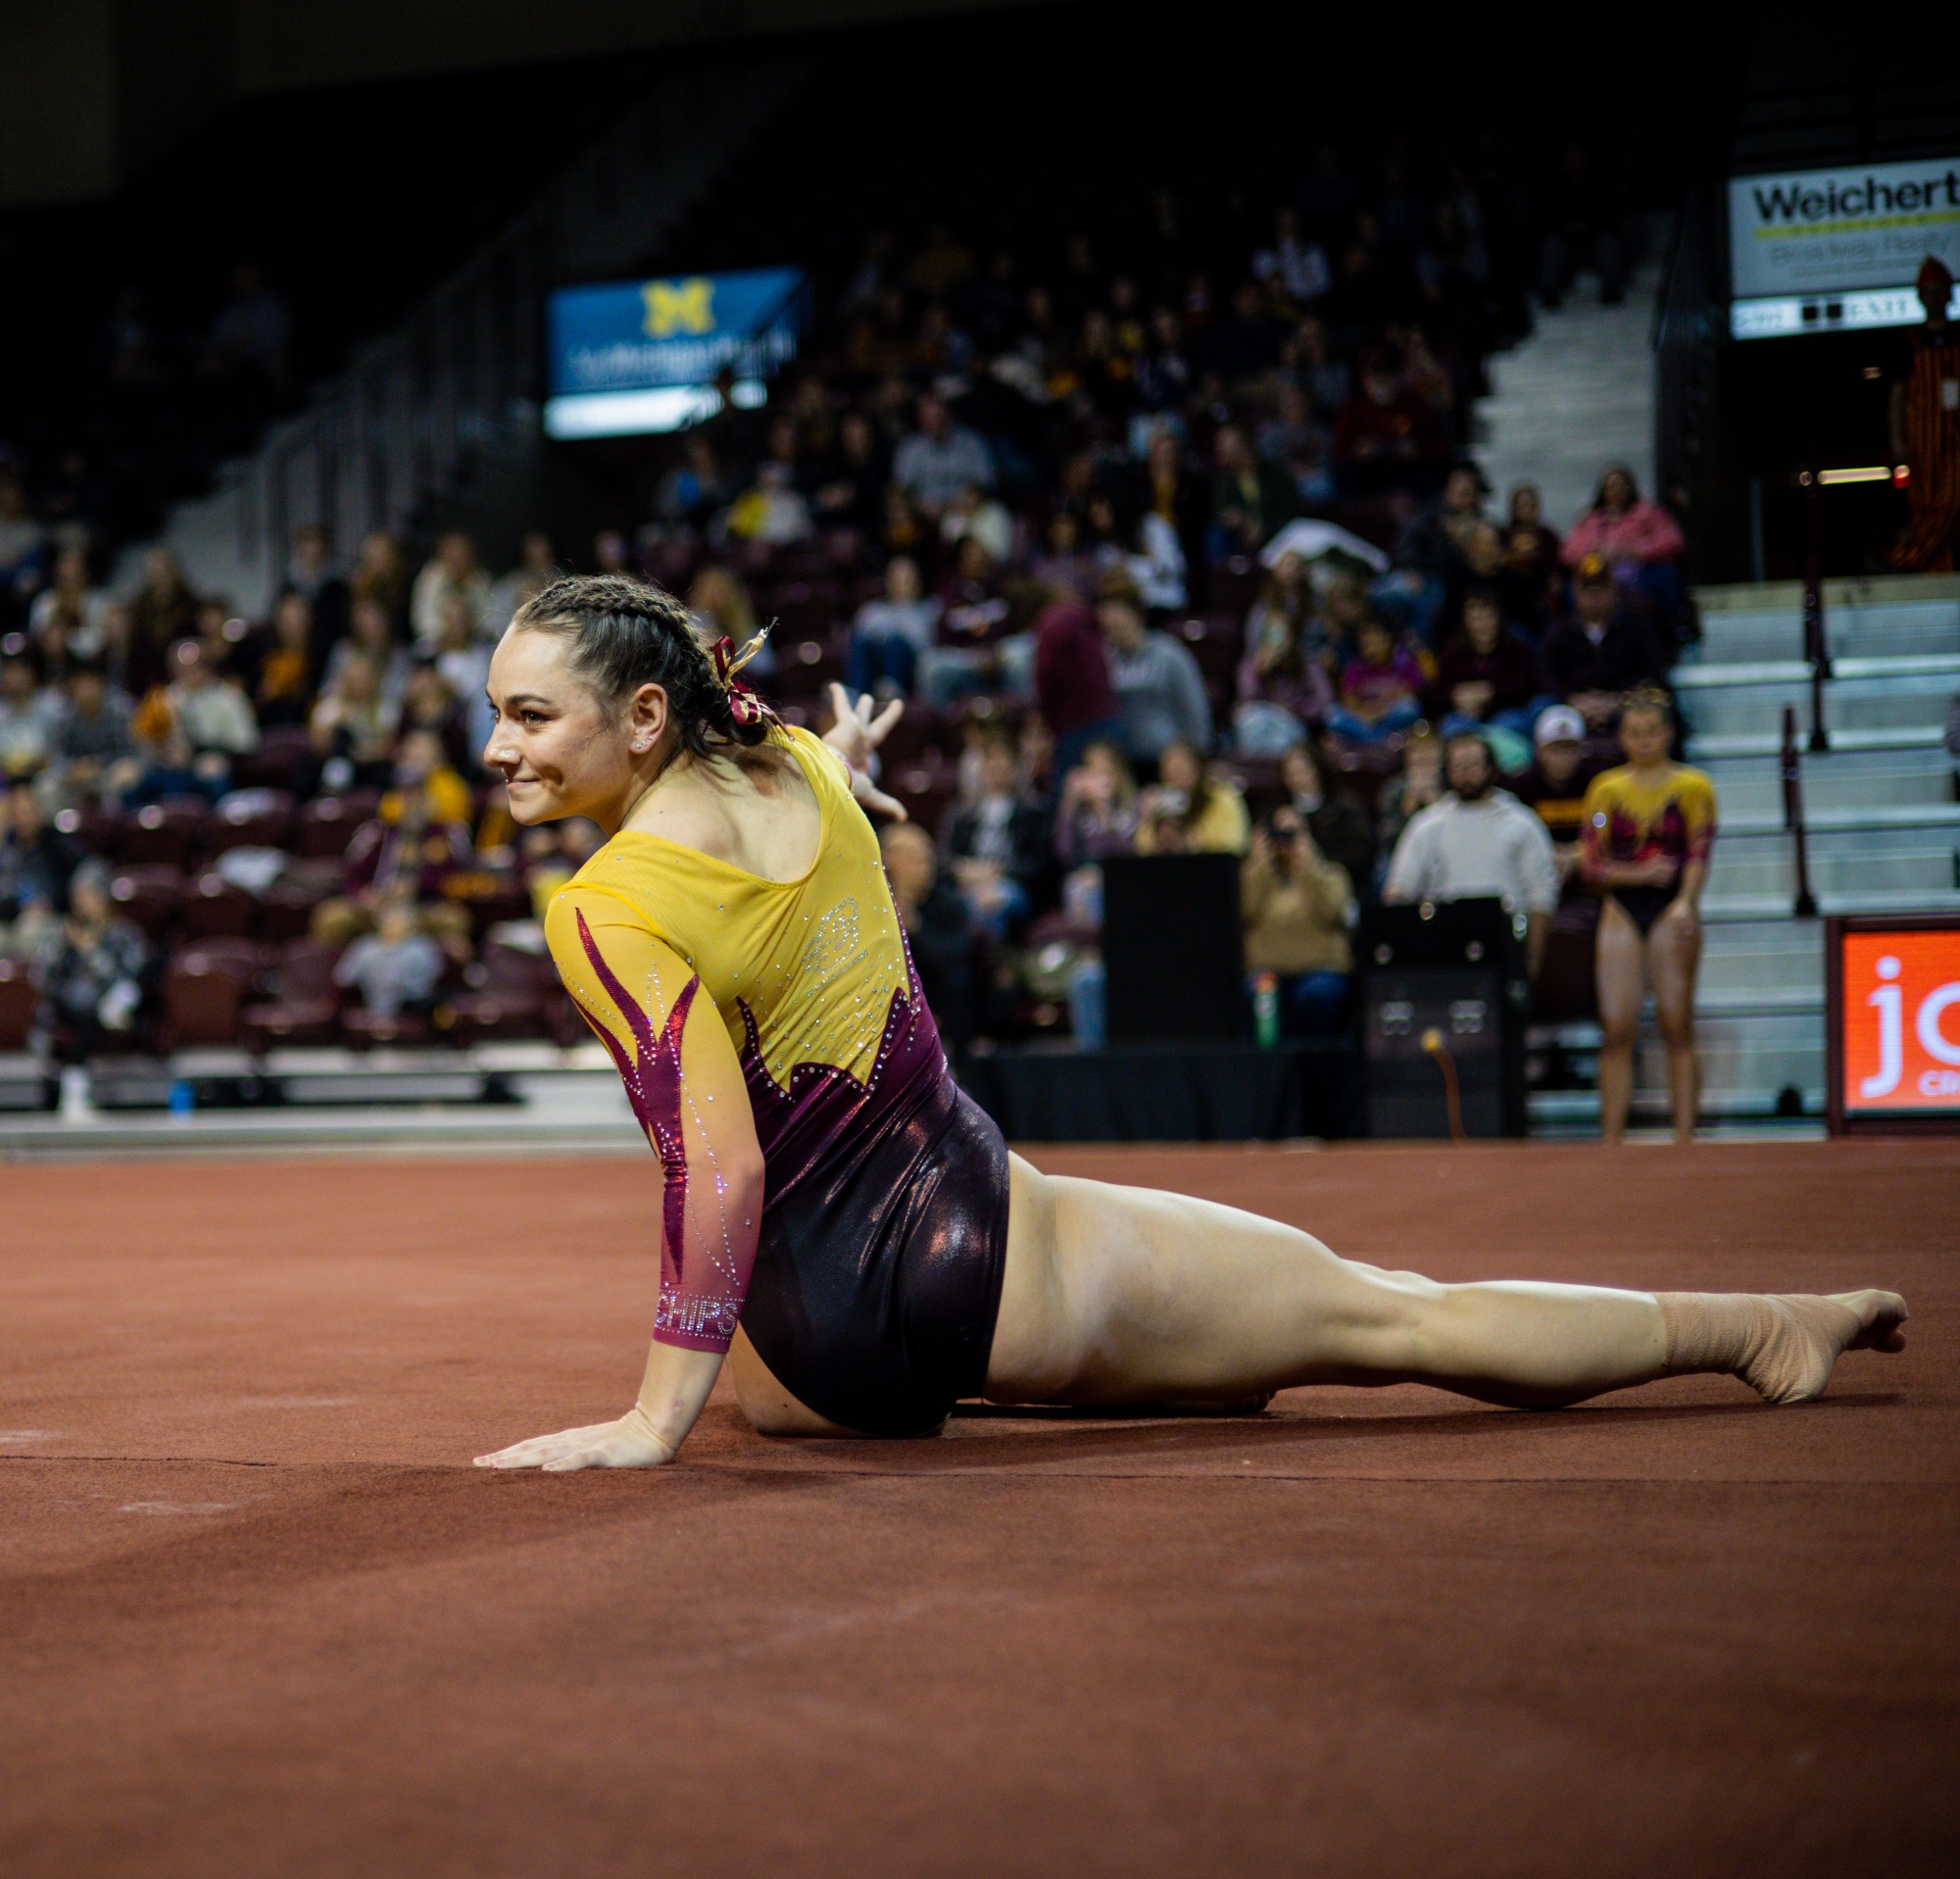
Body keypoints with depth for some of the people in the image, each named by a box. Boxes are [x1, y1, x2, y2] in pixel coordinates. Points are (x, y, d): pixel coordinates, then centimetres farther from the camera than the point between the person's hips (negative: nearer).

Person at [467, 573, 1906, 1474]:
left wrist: (659, 1414, -25)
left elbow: (716, 1166, -26)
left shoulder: (606, 919, -18)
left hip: (825, 1354, -3)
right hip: (988, 1258, 3)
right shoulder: (794, 766, -1)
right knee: (1394, 1319, 12)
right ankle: (1753, 1325, 25)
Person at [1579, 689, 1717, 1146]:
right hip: (1621, 910, 2)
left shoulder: (1692, 787, 2)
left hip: (1671, 915, -2)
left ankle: (1684, 1136, 1)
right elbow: (1590, 863, 3)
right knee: (1616, 1030, -2)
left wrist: (1685, 903, -26)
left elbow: (1698, 852, -9)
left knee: (1677, 1028, -2)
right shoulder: (1607, 790, 8)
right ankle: (1611, 1138, 1)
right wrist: (1642, 873, -12)